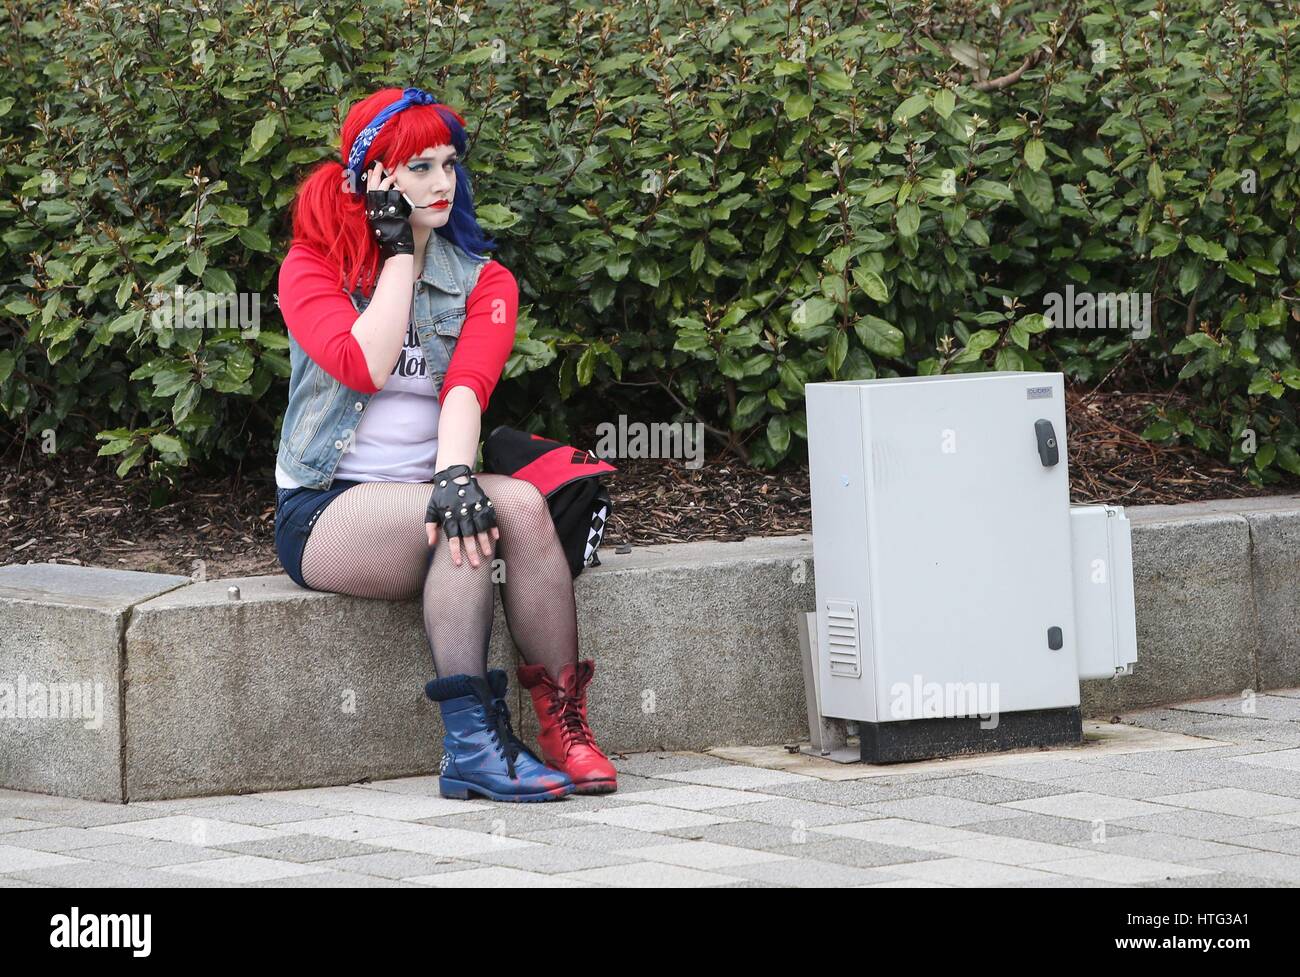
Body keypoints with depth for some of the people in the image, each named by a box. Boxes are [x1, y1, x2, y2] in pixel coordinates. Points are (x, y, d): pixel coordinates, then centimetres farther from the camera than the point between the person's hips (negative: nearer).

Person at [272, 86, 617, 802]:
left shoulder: (483, 282, 10)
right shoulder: (312, 267, 2)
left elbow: (467, 385, -11)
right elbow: (365, 366, -17)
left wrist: (455, 473, -31)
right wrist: (400, 251, -8)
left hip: (419, 494, 3)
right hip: (323, 511, -3)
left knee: (520, 503, -31)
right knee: (470, 518, -33)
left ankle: (563, 724, -31)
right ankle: (471, 741, -36)